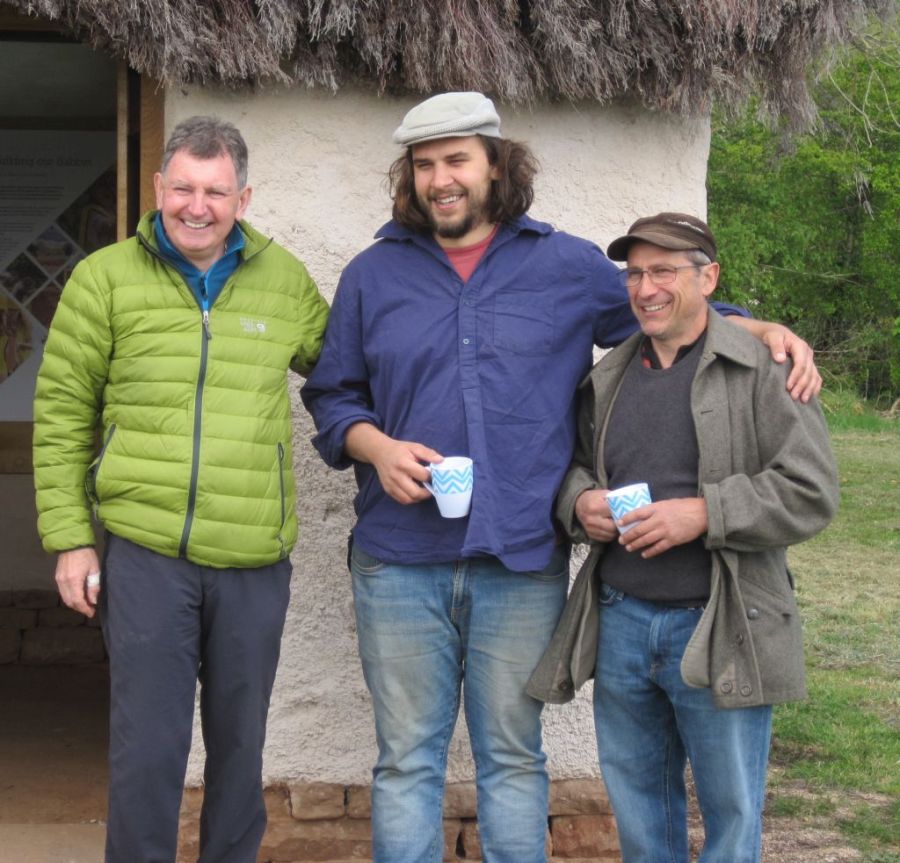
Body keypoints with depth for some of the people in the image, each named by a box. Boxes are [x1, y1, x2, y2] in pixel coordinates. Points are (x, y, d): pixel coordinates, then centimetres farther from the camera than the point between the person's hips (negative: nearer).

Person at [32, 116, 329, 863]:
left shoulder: (284, 280, 6)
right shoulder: (106, 278, 0)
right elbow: (62, 416, 2)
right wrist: (70, 538, -3)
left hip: (255, 561, 2)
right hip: (144, 554, -2)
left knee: (240, 743, 14)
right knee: (146, 746, 1)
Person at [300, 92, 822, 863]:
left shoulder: (570, 267, 7)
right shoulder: (374, 274, 9)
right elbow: (331, 396, 15)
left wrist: (769, 330, 3)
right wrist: (375, 446, -6)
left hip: (523, 563, -1)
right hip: (400, 564, 1)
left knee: (514, 759, 9)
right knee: (406, 761, 6)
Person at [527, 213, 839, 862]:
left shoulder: (761, 370, -6)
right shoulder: (608, 377, 12)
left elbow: (810, 492, -12)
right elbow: (572, 463, 23)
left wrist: (703, 514, -20)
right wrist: (579, 500, -1)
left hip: (720, 630, -5)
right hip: (619, 620, 5)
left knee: (731, 809, 5)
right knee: (637, 799, 16)